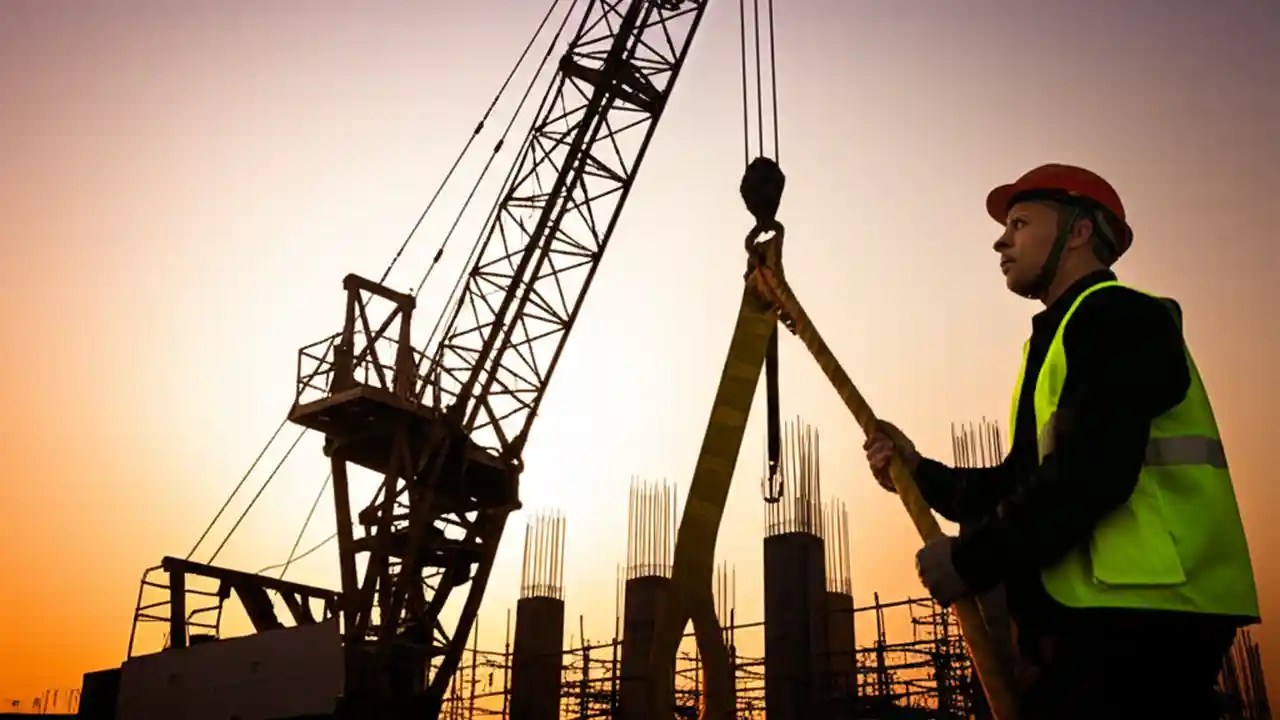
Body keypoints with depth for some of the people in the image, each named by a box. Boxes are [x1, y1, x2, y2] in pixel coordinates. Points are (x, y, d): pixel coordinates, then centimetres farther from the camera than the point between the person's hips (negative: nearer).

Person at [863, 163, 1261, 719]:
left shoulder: (1116, 318, -7)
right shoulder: (1064, 334, 24)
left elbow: (1089, 473, -20)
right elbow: (1026, 484, 22)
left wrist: (973, 559, -14)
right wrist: (920, 473, 10)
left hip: (1139, 616, -9)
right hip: (1097, 616, 9)